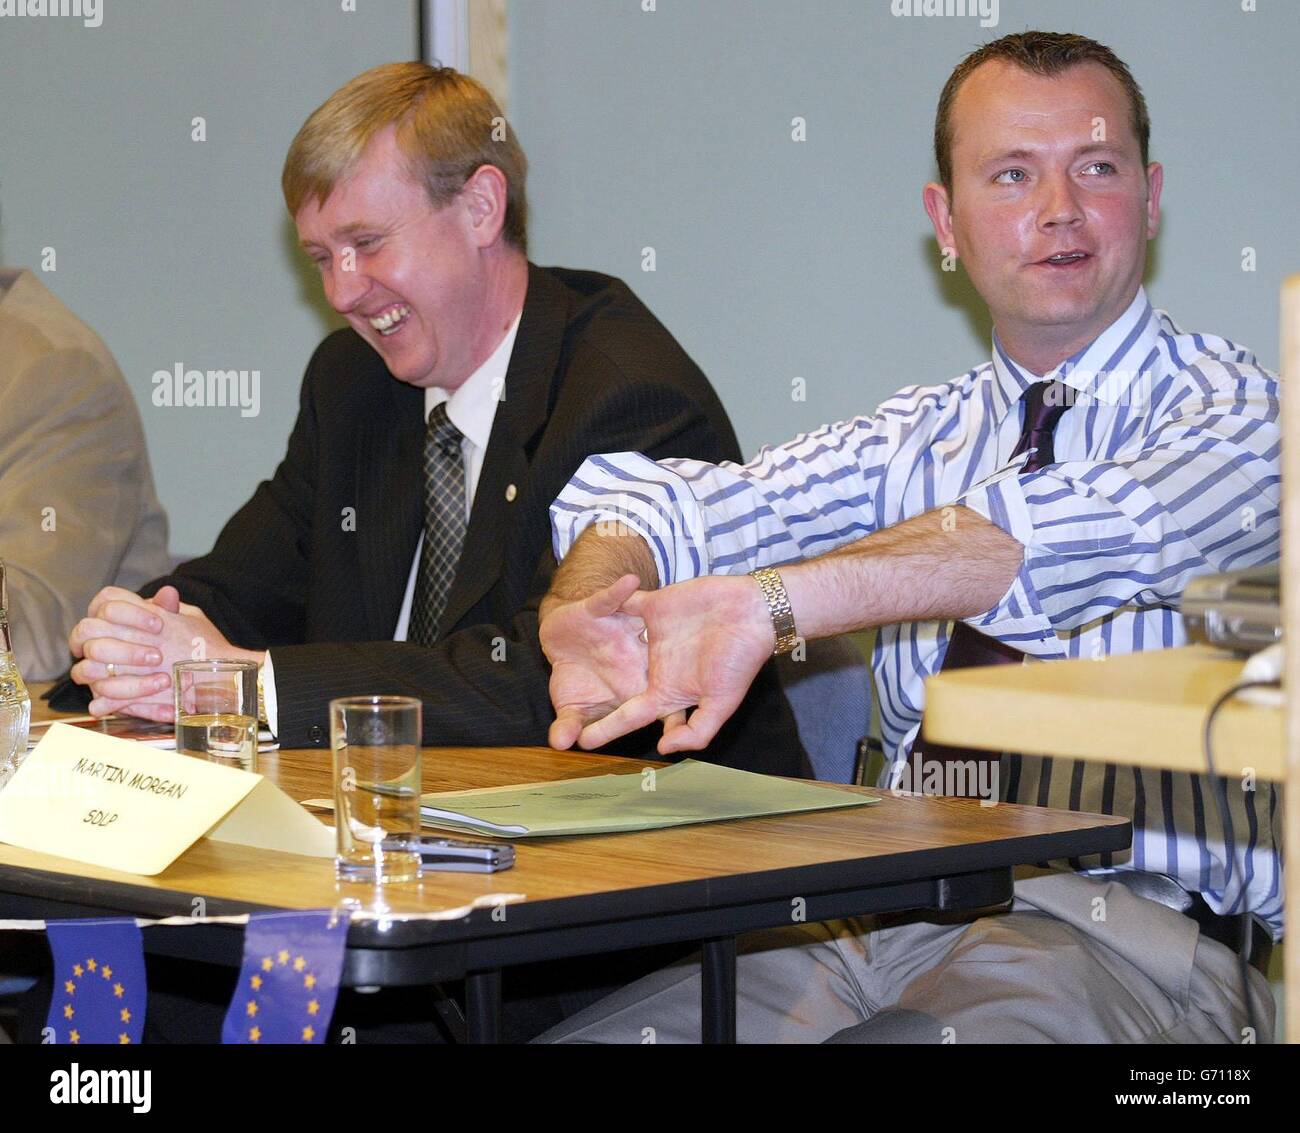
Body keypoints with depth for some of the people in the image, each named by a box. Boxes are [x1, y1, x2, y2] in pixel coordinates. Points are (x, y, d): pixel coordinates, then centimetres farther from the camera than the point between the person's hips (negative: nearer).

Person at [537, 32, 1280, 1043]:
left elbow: (1102, 532, -23)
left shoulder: (1236, 410, -1)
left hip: (1124, 929, -5)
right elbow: (672, 502, 3)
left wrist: (771, 603, -33)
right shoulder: (920, 438, 17)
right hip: (889, 916, 5)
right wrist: (584, 616, -22)